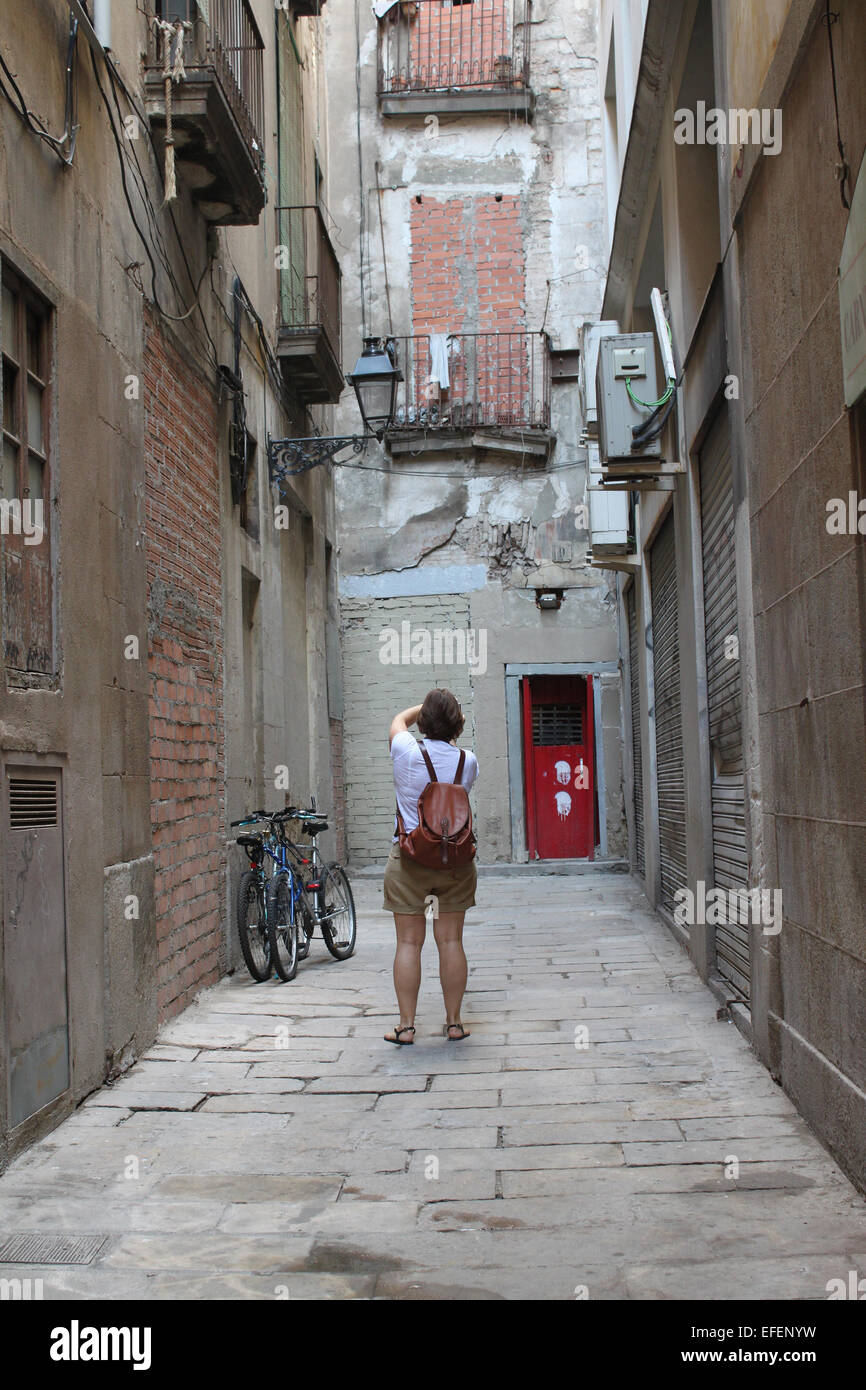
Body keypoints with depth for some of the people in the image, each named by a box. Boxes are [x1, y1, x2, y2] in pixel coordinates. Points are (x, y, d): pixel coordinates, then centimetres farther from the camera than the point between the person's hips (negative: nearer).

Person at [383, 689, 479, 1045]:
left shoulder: (407, 752, -11)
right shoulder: (467, 762, -5)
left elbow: (400, 719, 11)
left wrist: (427, 706, 25)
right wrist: (451, 712, 29)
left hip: (409, 858, -2)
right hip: (455, 860, 2)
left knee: (409, 943, 3)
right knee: (451, 941, 7)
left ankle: (406, 1025, 6)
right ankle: (454, 1022, 13)